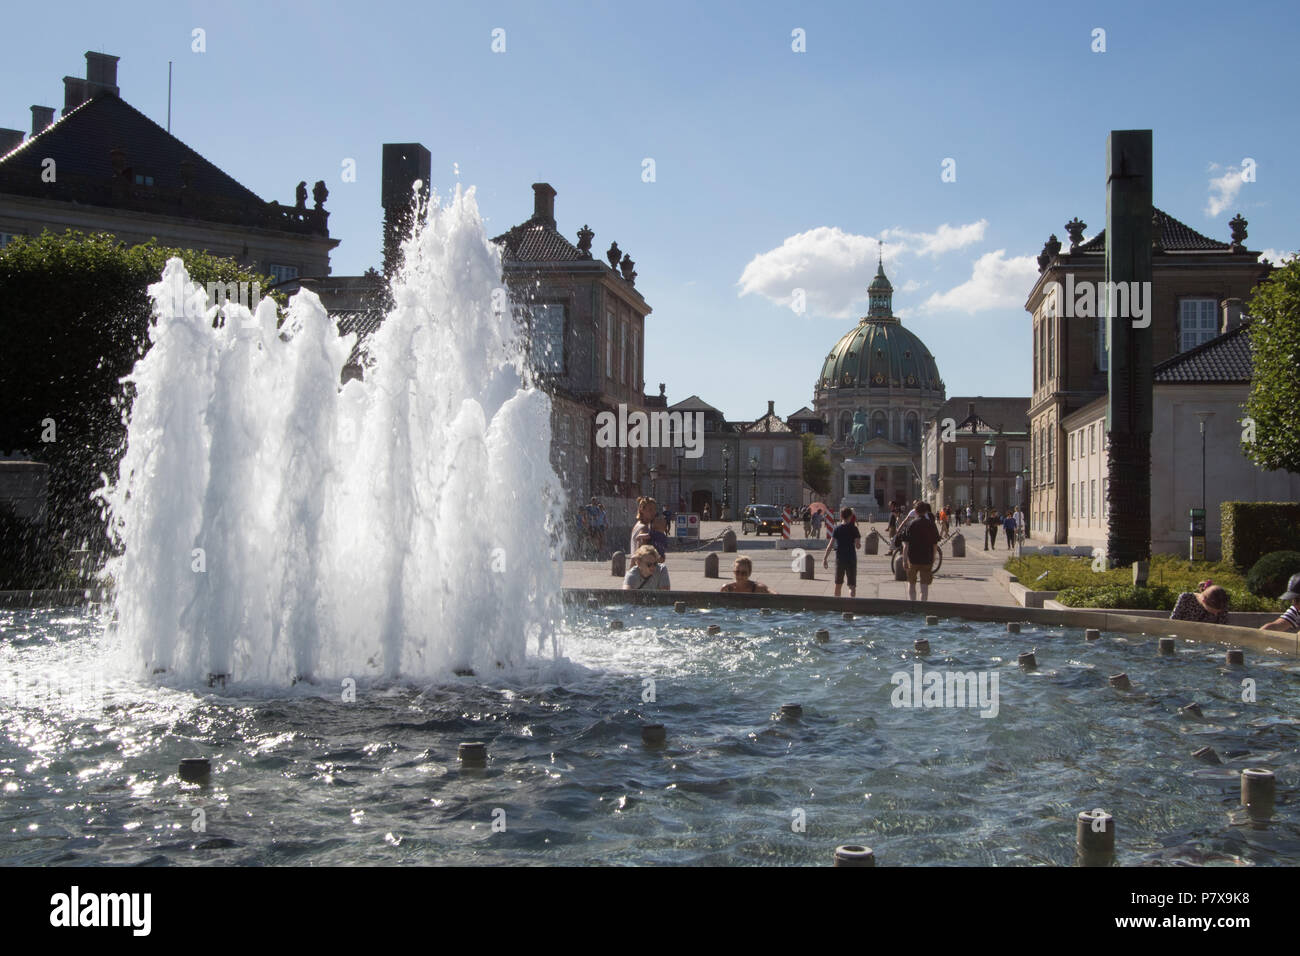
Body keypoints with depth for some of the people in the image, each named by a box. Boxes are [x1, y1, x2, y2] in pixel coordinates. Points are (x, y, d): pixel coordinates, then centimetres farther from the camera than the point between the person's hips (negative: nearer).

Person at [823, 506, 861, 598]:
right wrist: (859, 544, 13)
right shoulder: (854, 529, -6)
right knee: (852, 585, -1)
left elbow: (830, 545, -6)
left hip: (839, 559, 2)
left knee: (838, 584, 17)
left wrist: (825, 558, -5)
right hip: (851, 559, -2)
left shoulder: (837, 529, -2)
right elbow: (858, 546, -10)